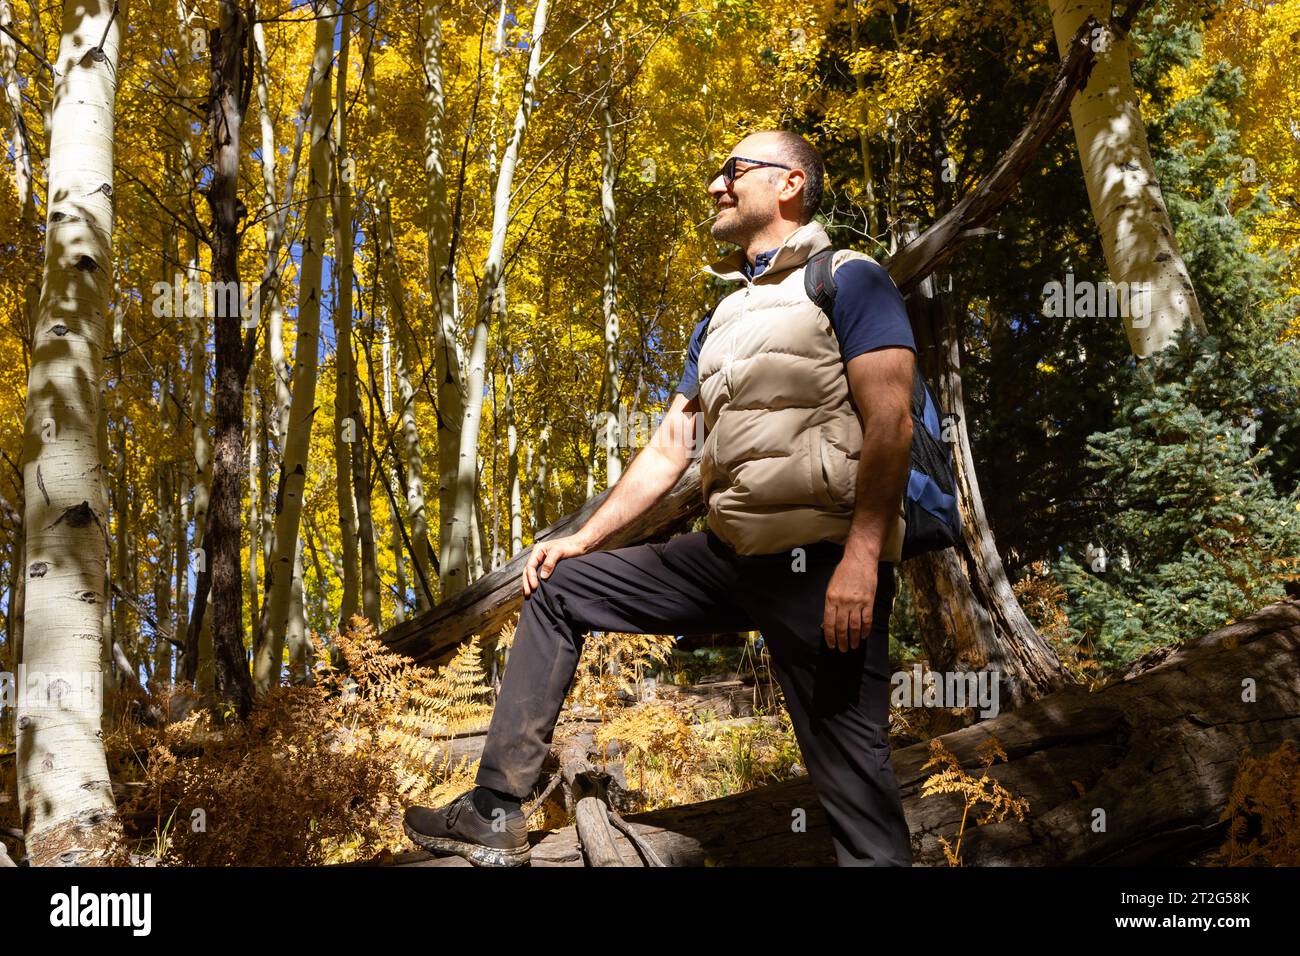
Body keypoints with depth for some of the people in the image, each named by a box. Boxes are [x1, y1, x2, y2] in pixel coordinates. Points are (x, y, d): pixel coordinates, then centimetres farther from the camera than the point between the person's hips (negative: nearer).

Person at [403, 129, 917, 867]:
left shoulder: (846, 279, -3)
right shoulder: (720, 321, 20)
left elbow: (890, 422, -14)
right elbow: (667, 450, 20)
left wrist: (862, 558, -24)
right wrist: (582, 539, 16)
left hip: (822, 564, -8)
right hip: (728, 556, 8)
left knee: (848, 763, -7)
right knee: (558, 589, 9)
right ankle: (497, 813, 10)